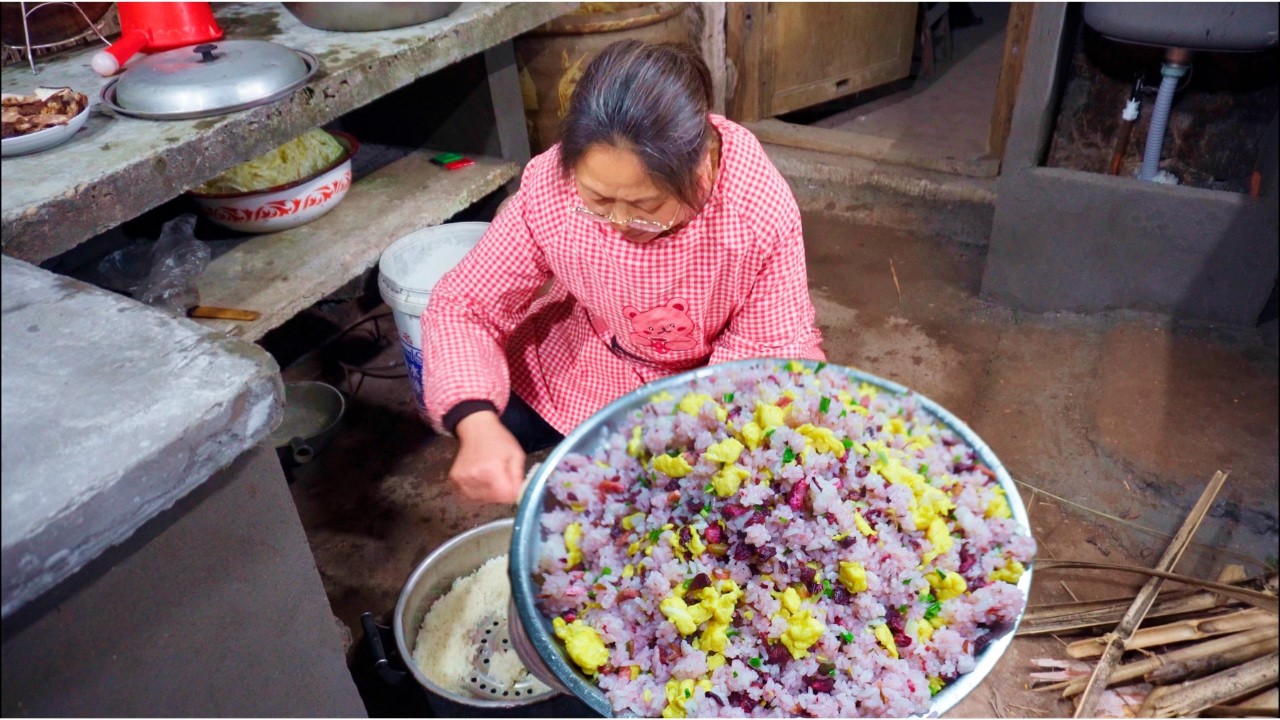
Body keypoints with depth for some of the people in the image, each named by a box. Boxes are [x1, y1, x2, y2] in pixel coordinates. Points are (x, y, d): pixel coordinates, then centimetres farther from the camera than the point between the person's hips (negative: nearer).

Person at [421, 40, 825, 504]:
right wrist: (476, 425, -40)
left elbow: (769, 347, -22)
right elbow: (462, 305, -21)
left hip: (715, 369, -1)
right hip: (590, 361, 2)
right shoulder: (549, 187, -30)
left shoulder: (762, 209, -34)